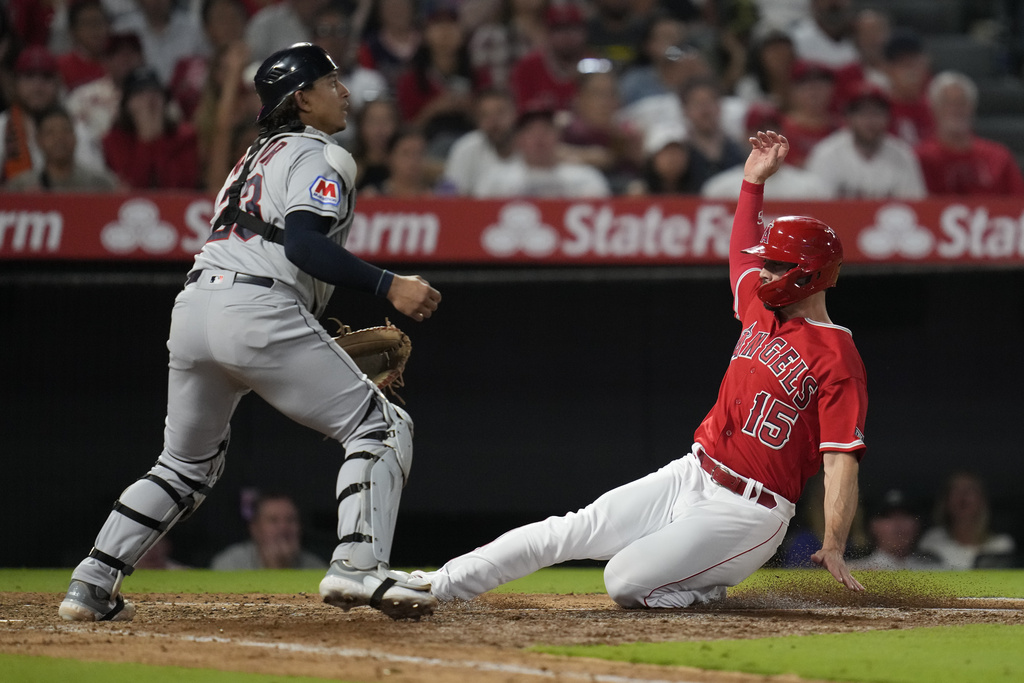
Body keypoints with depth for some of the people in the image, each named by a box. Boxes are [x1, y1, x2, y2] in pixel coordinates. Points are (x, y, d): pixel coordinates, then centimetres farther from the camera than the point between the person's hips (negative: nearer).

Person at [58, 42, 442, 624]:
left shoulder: (258, 156, 29)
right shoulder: (321, 157, 2)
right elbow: (301, 243, -16)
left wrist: (326, 343, 26)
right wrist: (387, 285, -22)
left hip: (192, 307, 8)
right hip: (257, 312, -8)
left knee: (187, 466, 23)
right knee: (381, 427, -2)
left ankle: (93, 584, 14)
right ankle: (359, 566, -20)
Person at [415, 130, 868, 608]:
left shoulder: (838, 360, -14)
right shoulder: (761, 309, 11)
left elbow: (842, 459, -20)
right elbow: (742, 254, 33)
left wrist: (834, 546, -28)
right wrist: (754, 179, 28)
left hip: (746, 511, -7)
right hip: (690, 475, 8)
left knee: (625, 581, -20)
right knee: (569, 532, -5)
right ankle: (436, 585, -4)